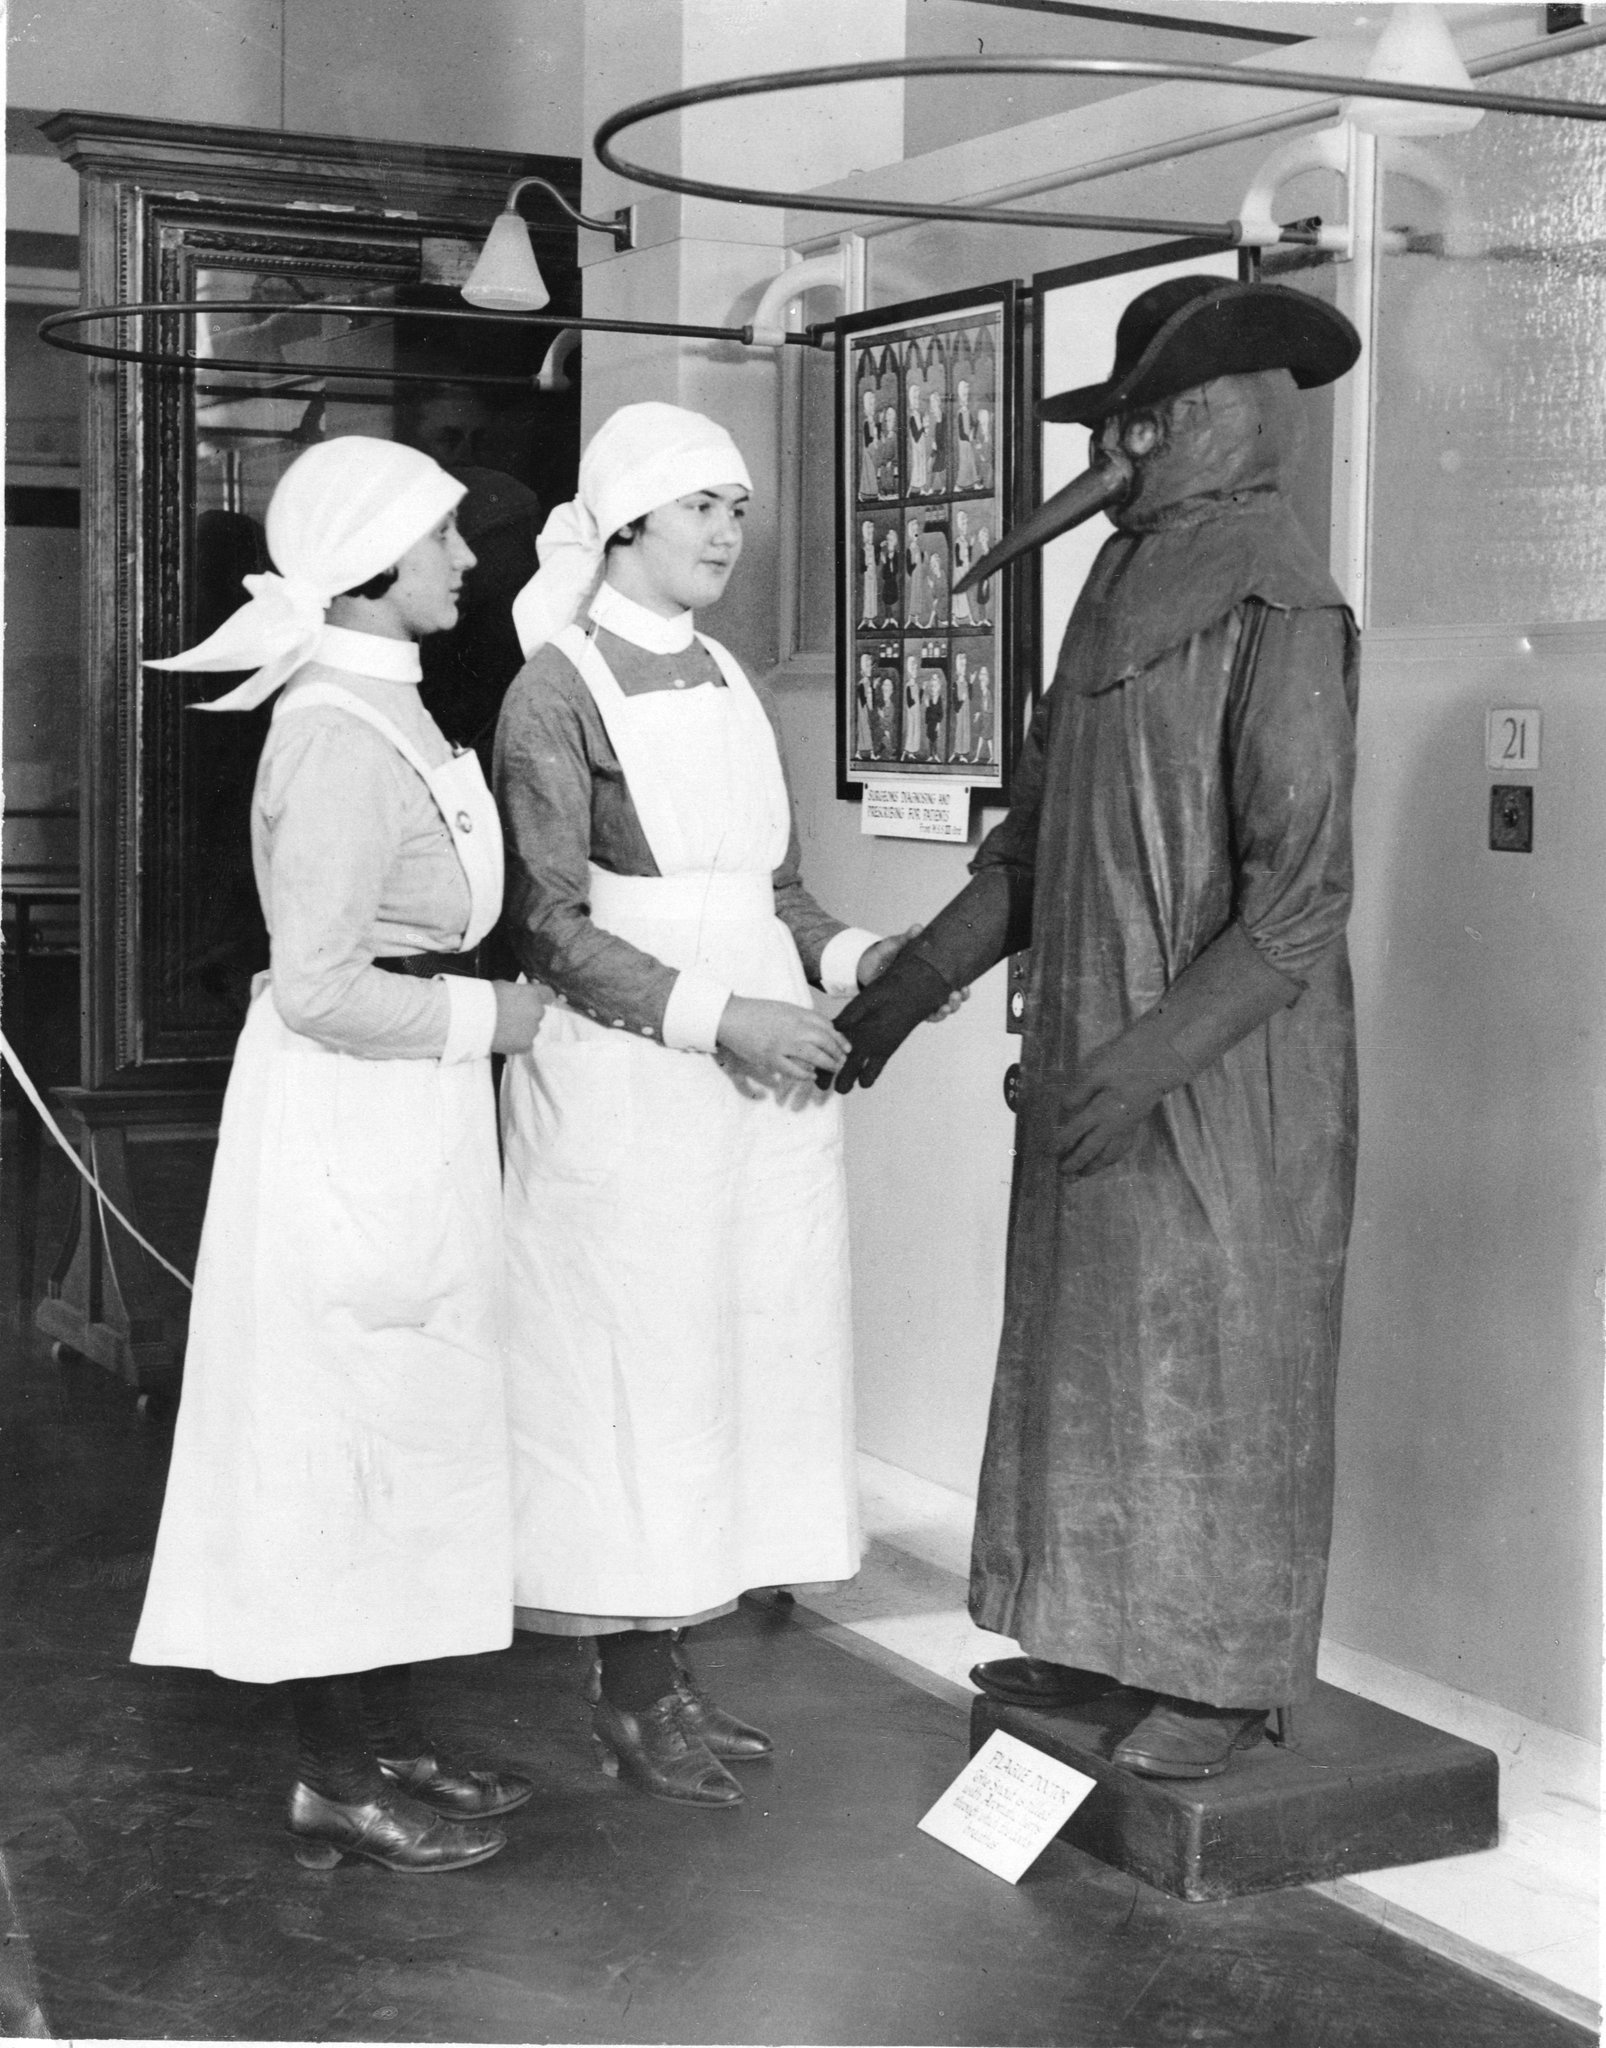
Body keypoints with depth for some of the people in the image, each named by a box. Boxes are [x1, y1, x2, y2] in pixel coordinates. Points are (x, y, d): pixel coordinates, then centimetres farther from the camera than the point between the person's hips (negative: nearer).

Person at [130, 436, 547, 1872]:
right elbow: (317, 985, -23)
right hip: (350, 1121, -10)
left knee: (396, 1432, 15)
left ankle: (386, 1744, 27)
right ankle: (344, 1781, 13)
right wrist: (486, 1017, -13)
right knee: (353, 1430, 0)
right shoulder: (342, 732, -19)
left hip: (404, 1119, 10)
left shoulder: (384, 712, 12)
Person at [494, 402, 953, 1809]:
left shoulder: (728, 680, 13)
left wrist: (855, 959, -2)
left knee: (744, 1360, 8)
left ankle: (667, 1667, 19)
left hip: (760, 1071, 7)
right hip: (624, 1083, -7)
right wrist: (716, 1011, -20)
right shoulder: (559, 691, -6)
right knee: (635, 1373, -1)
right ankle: (631, 1695, 11)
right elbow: (551, 926, -12)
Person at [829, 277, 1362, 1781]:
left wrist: (1143, 1065, -24)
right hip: (1091, 1052, 8)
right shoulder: (1118, 597, 10)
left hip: (1224, 1070, -8)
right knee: (1088, 1348, 14)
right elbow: (1033, 843, 15)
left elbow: (1300, 905, -20)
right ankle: (1111, 1634, 27)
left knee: (1217, 1361, 3)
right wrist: (908, 985, 11)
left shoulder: (1277, 615, -16)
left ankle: (1230, 1674, 16)